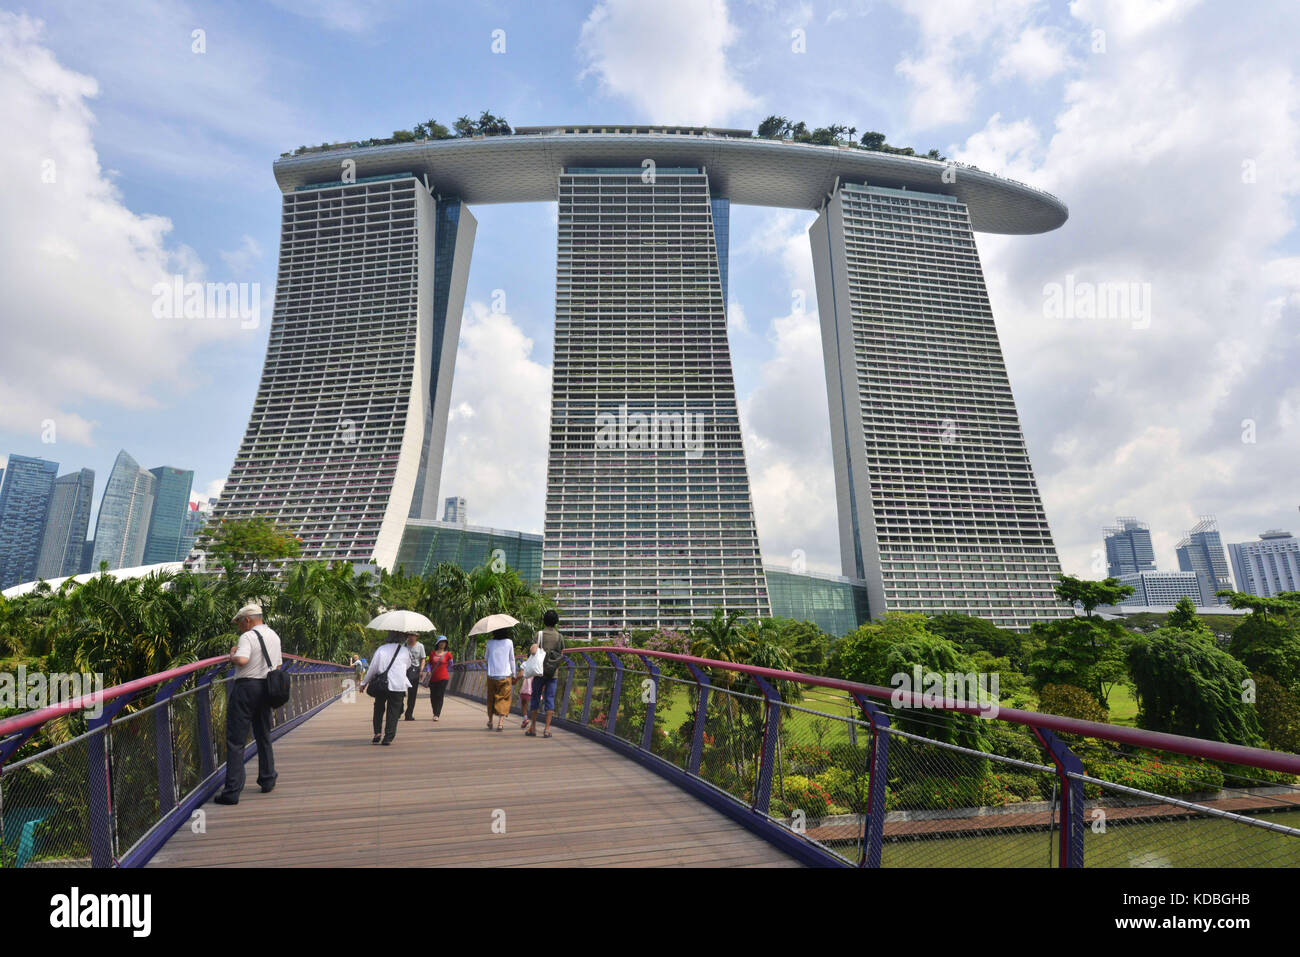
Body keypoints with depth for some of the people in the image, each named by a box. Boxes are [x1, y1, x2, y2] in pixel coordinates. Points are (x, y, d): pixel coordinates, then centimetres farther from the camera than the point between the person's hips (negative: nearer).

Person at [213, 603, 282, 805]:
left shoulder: (248, 637, -11)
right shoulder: (274, 636, 13)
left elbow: (241, 660, -27)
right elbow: (278, 665, 20)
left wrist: (232, 654, -8)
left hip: (246, 686, -7)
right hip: (266, 688, 8)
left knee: (235, 740, -3)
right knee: (264, 737, 19)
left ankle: (232, 791, -4)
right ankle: (268, 781, 26)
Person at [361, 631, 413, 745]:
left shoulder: (381, 649, 2)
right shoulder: (405, 651, 2)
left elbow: (372, 668, 3)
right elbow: (408, 665, 20)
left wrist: (364, 683, 15)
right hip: (398, 686, -1)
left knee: (378, 710, 17)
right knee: (393, 711, 6)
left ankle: (377, 734, 12)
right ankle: (388, 737, 3)